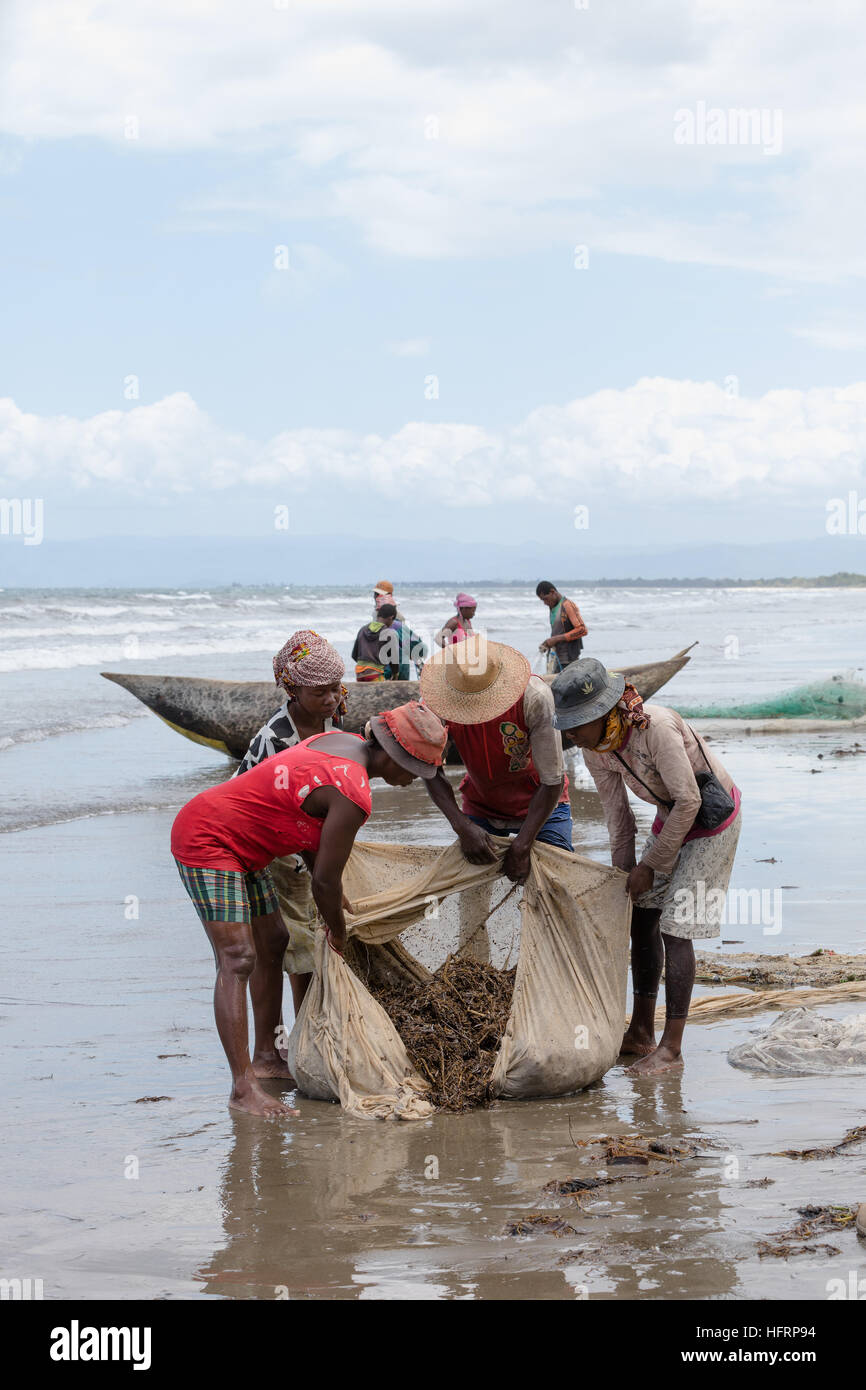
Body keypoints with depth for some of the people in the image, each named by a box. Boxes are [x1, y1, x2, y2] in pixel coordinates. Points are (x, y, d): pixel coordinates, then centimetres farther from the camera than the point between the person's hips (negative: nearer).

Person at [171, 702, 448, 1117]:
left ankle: (266, 1056, 30)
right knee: (238, 960, -17)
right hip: (206, 843, -11)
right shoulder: (353, 796, -26)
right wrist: (337, 930, 1)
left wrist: (327, 891, 15)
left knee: (272, 943, 17)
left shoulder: (345, 742, 3)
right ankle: (244, 1087, -21)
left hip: (240, 846, 11)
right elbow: (327, 878, -18)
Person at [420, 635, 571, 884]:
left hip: (540, 806, -2)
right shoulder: (436, 704, -24)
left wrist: (522, 846, -28)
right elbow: (432, 771, -18)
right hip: (480, 806, 2)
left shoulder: (534, 697, -33)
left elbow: (552, 781, -27)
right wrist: (462, 827, -32)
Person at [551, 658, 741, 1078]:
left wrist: (651, 863, -22)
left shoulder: (655, 727, -34)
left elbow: (688, 800, -29)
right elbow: (617, 815, 1)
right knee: (641, 917, 6)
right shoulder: (594, 748, -11)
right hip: (670, 817, 8)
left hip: (712, 819, -8)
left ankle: (671, 1050, -8)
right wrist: (624, 872, 2)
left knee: (675, 927, -11)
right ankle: (641, 1033, 18)